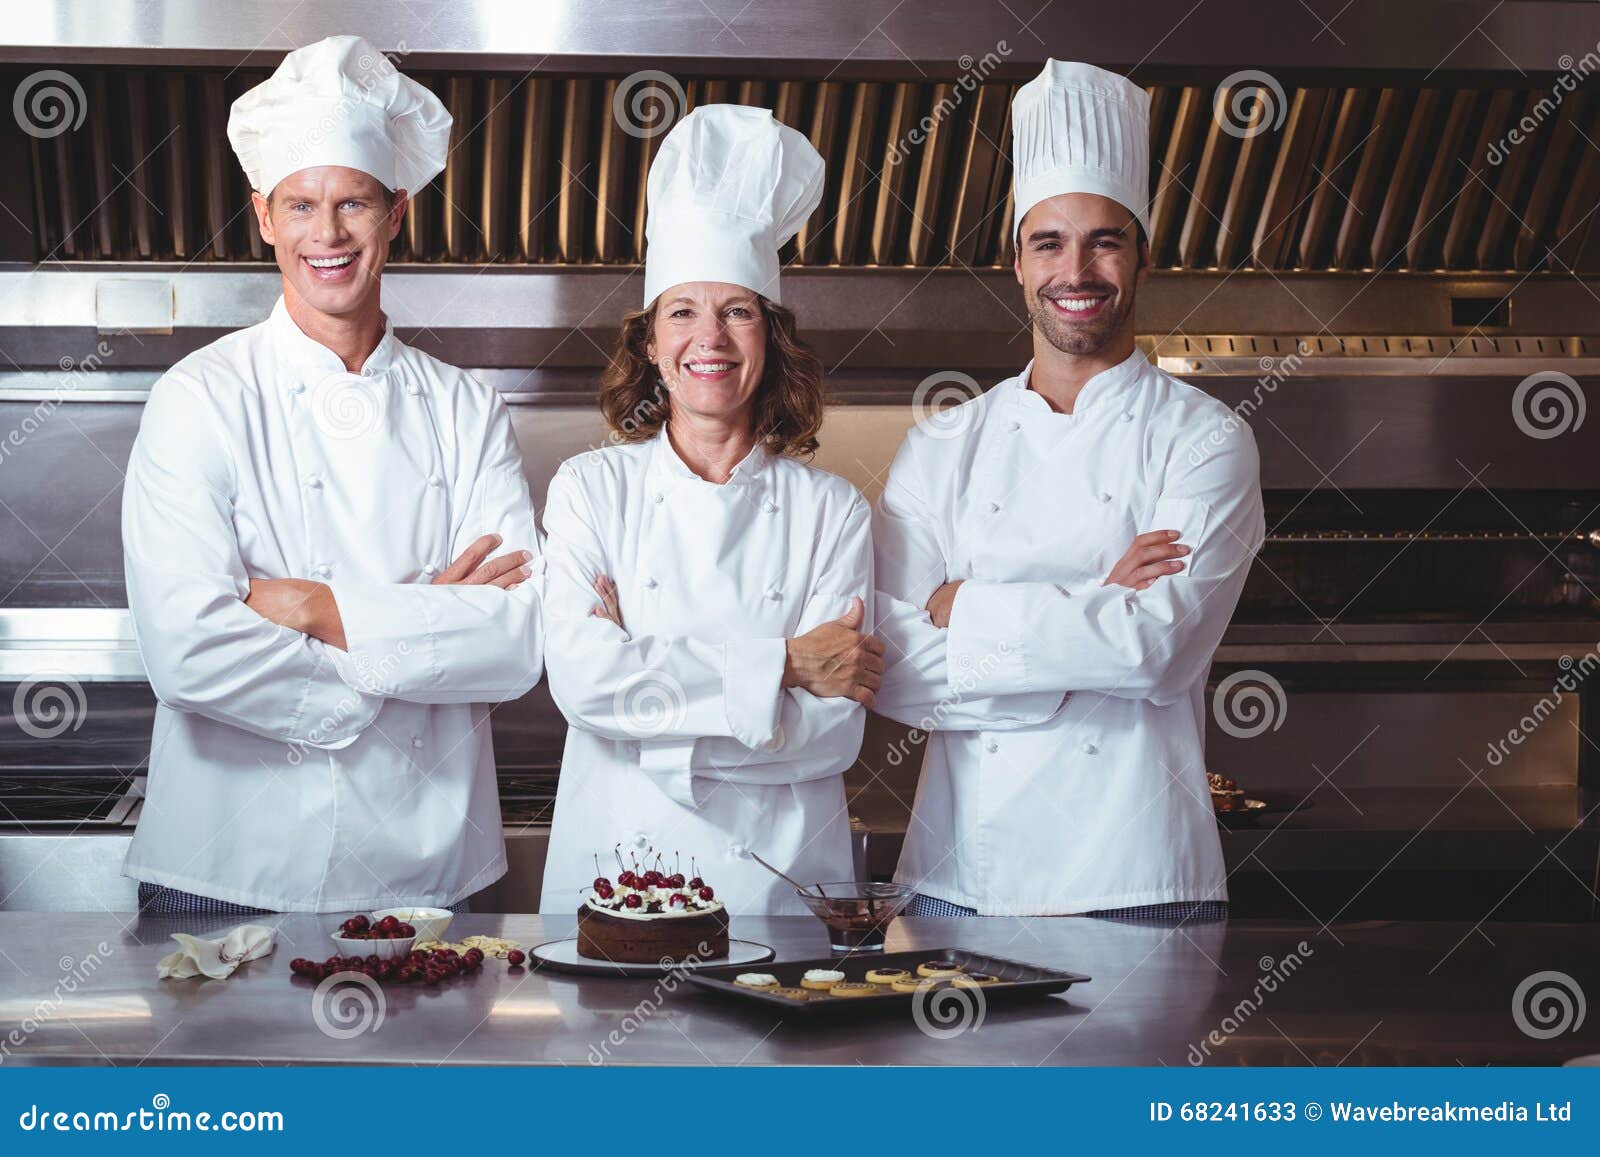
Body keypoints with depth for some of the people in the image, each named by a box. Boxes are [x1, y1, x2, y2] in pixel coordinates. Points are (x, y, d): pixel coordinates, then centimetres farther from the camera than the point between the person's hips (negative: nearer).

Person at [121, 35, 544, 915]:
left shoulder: (467, 414, 6)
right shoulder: (202, 398, -4)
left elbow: (524, 639, -6)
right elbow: (188, 651, -17)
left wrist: (321, 609, -14)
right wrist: (422, 628, -12)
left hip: (430, 870, 3)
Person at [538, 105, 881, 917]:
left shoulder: (833, 513, 6)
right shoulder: (589, 490, 6)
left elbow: (833, 731, -2)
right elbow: (580, 677, -8)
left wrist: (644, 678, -8)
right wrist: (780, 666, -9)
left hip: (776, 873, 0)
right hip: (615, 863, 0)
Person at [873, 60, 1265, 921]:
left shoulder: (1203, 439, 1)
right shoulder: (939, 450, 8)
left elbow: (1163, 647, -14)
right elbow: (893, 672, -2)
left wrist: (963, 610, -7)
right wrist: (1088, 617, -11)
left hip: (1135, 877, -2)